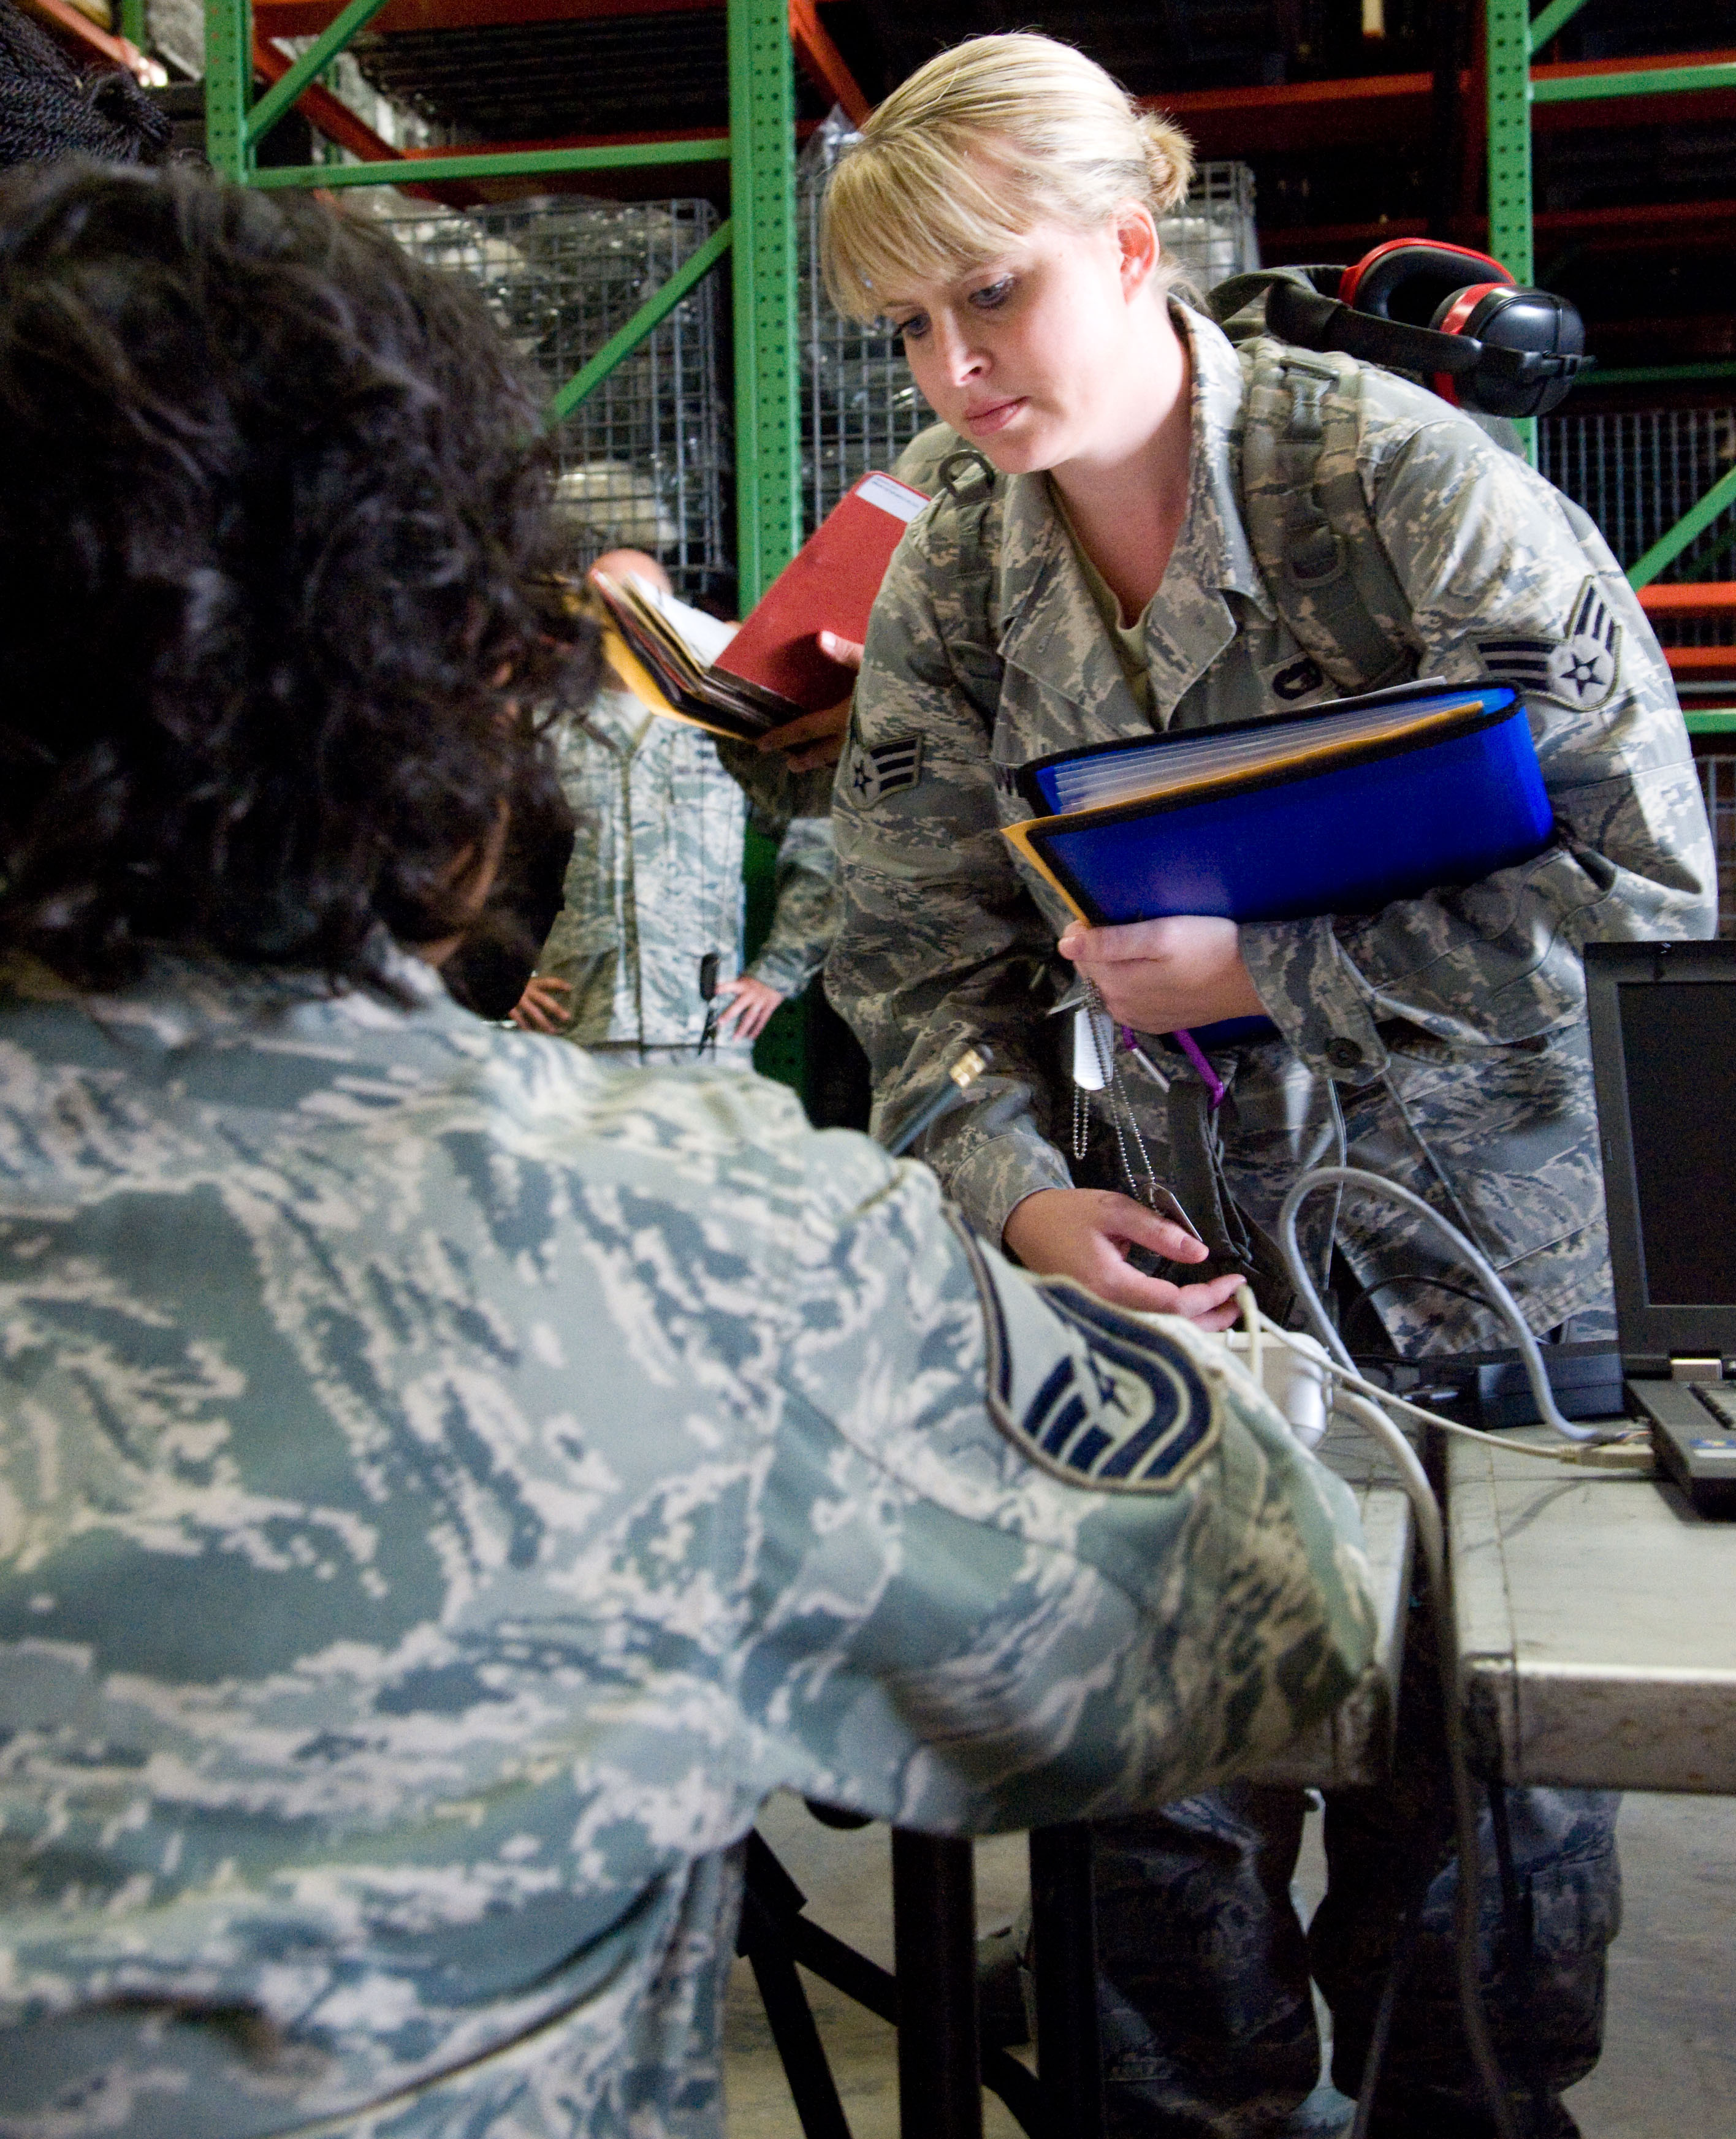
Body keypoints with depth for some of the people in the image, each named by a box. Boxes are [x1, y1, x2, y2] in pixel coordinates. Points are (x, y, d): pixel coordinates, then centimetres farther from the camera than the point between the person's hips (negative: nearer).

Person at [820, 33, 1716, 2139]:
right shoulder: (947, 578, 0)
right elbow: (919, 956, 2)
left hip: (1472, 1251, -3)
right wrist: (1017, 1187, -15)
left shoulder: (1404, 478, -14)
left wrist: (1260, 972, -20)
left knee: (1477, 1780, 10)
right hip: (1172, 1256, 3)